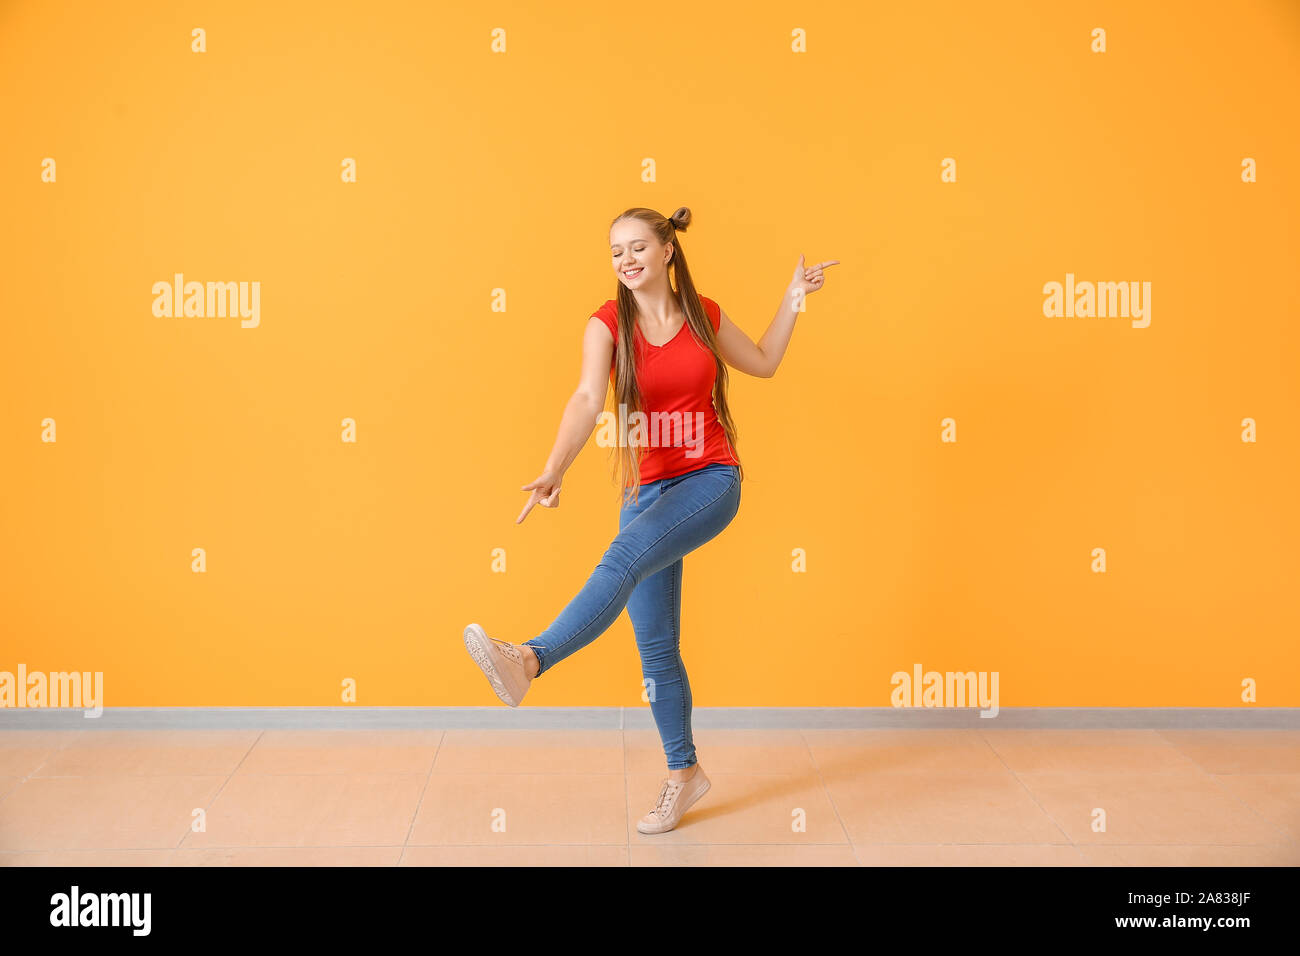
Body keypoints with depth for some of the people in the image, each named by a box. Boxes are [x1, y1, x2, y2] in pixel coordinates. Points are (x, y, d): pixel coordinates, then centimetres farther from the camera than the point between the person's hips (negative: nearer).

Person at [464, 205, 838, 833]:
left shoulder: (704, 314, 5)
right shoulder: (607, 323, -2)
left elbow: (762, 363, 23)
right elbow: (588, 399, -19)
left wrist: (792, 301, 14)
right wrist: (553, 473, -35)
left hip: (711, 480, -1)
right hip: (648, 487, 2)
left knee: (625, 557, -32)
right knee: (655, 645, 3)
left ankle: (530, 659, -46)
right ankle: (684, 771, 20)